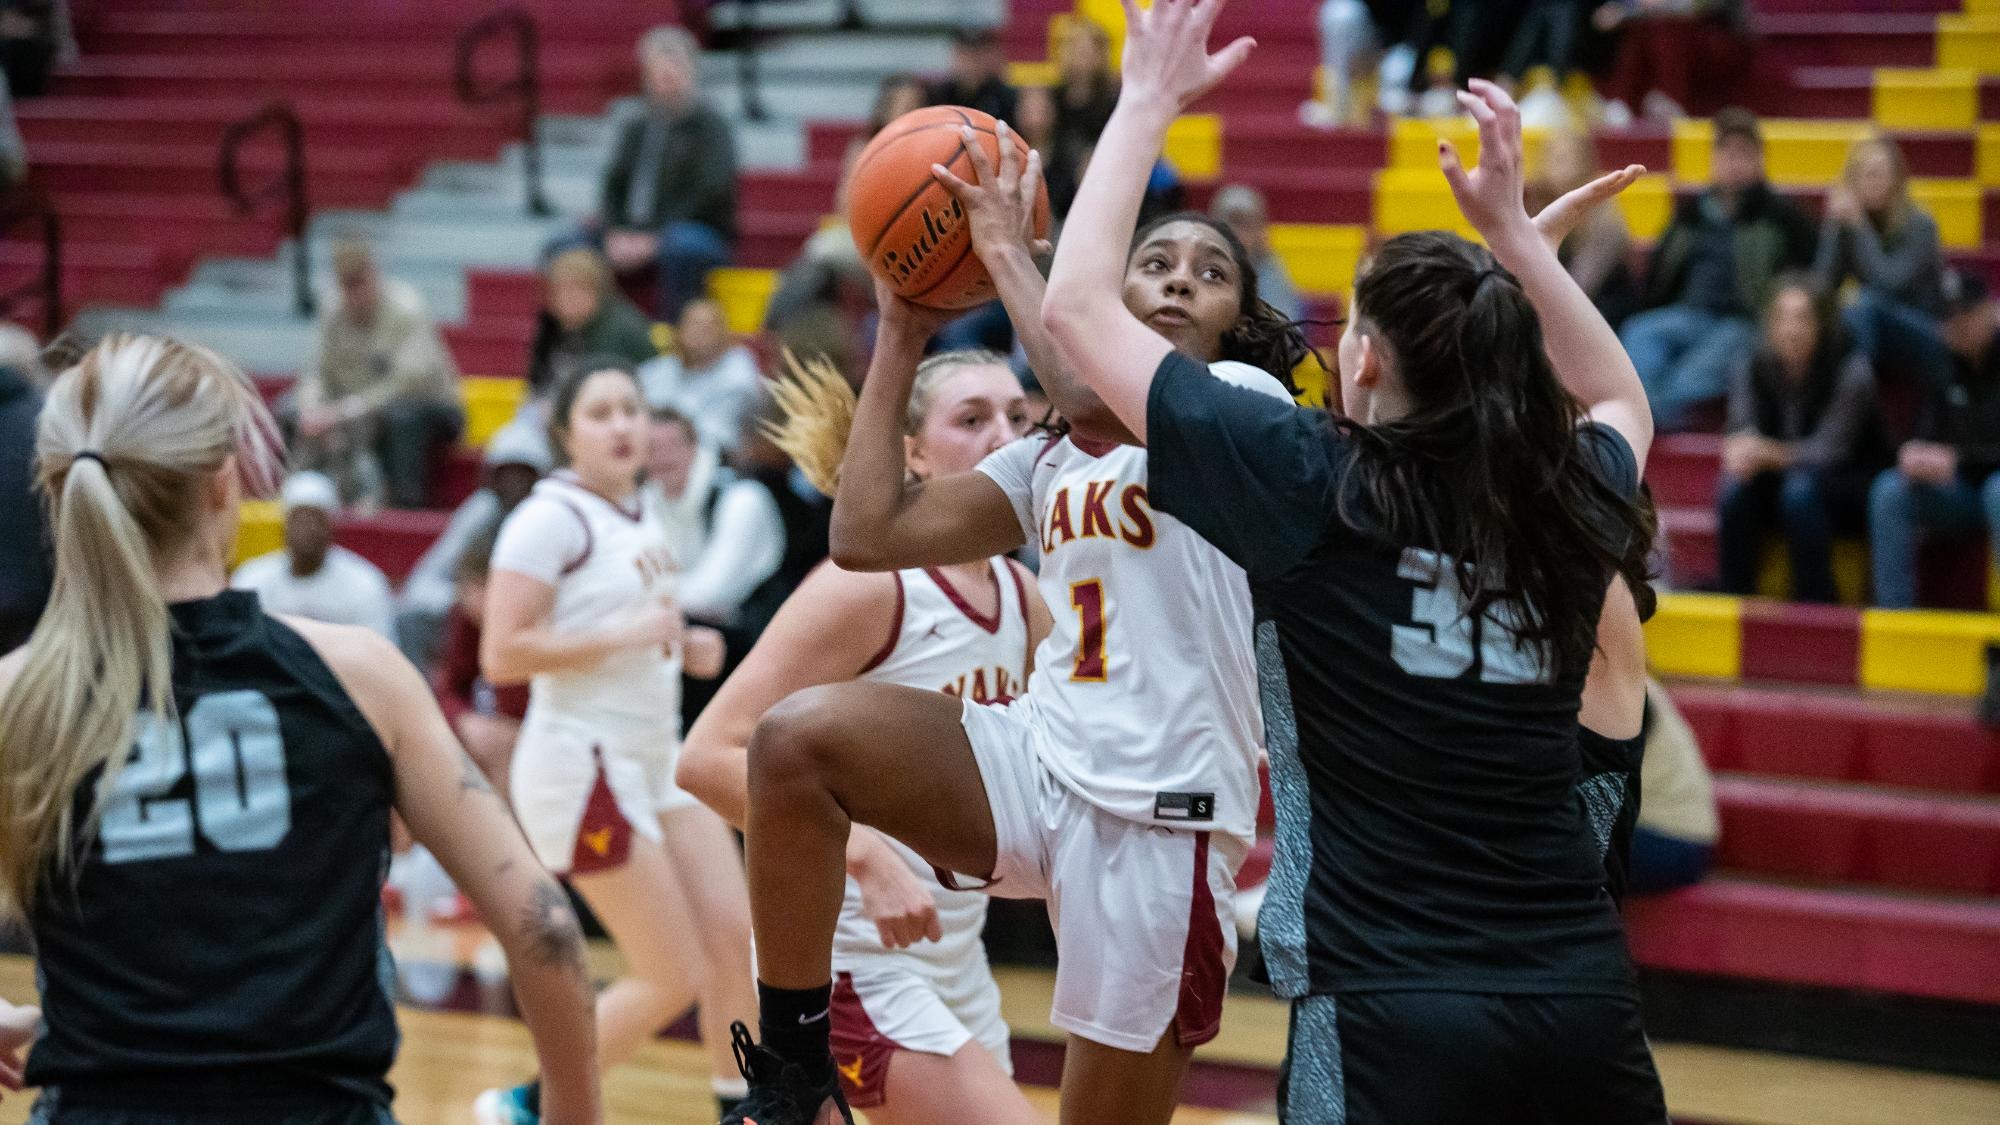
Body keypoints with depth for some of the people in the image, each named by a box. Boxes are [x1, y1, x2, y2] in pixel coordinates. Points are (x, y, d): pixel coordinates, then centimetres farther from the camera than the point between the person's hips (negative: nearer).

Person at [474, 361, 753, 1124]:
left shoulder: (640, 517, 12)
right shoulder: (552, 518, -13)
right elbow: (502, 655, -20)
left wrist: (685, 647, 7)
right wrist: (624, 635, -22)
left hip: (658, 759, 8)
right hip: (586, 767, -8)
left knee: (734, 935, -1)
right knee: (673, 979, -6)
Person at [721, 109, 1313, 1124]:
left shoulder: (1252, 400, -3)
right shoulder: (1052, 459, 18)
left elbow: (1094, 395, -23)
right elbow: (868, 534, 10)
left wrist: (1007, 249, -10)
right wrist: (901, 335, 12)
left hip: (1161, 812, -6)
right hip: (1035, 760, 6)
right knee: (797, 738, -18)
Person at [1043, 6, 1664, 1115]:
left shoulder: (1307, 482, -6)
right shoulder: (1568, 498, 4)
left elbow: (1076, 306, 4)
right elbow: (1620, 400, 32)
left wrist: (1147, 101, 13)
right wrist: (1513, 230, 28)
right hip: (1584, 995, 5)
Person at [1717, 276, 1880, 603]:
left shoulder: (1851, 370, -16)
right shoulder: (1751, 370, -4)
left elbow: (1830, 448, -25)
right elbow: (1743, 432, -13)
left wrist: (1769, 453, -41)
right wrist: (1741, 455, -39)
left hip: (1845, 490, -3)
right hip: (1776, 487, 3)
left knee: (1799, 489, -35)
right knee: (1734, 487, -28)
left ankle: (1817, 603, -27)